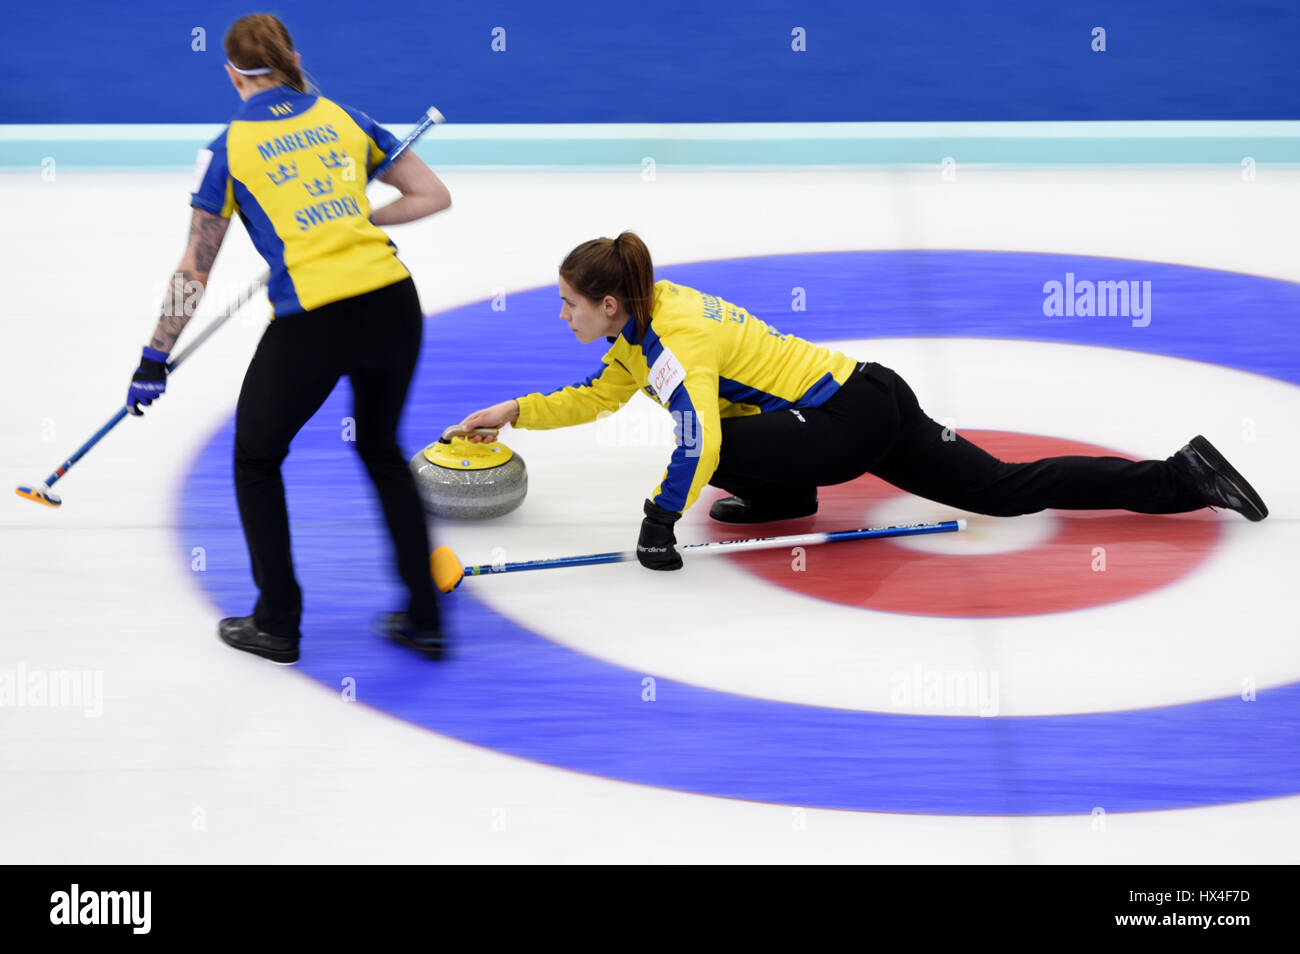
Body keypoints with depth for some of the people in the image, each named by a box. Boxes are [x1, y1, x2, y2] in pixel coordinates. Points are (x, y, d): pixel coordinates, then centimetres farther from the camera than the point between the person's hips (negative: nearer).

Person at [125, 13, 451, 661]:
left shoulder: (229, 148, 4)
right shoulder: (343, 118, 13)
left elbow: (194, 273, 5)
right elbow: (433, 196, 14)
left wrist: (155, 362, 13)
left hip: (311, 322, -4)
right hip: (393, 303, 4)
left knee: (256, 460, 20)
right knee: (381, 448, 27)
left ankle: (278, 625, 25)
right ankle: (424, 618, 27)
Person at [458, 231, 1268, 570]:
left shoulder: (674, 338, -20)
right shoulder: (649, 315, 8)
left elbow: (697, 443, -33)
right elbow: (598, 397, 23)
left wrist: (660, 521, -28)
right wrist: (515, 413, 18)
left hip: (858, 419, -9)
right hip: (869, 400, 9)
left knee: (714, 450, -22)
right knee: (1005, 488, 9)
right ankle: (1184, 476, 9)